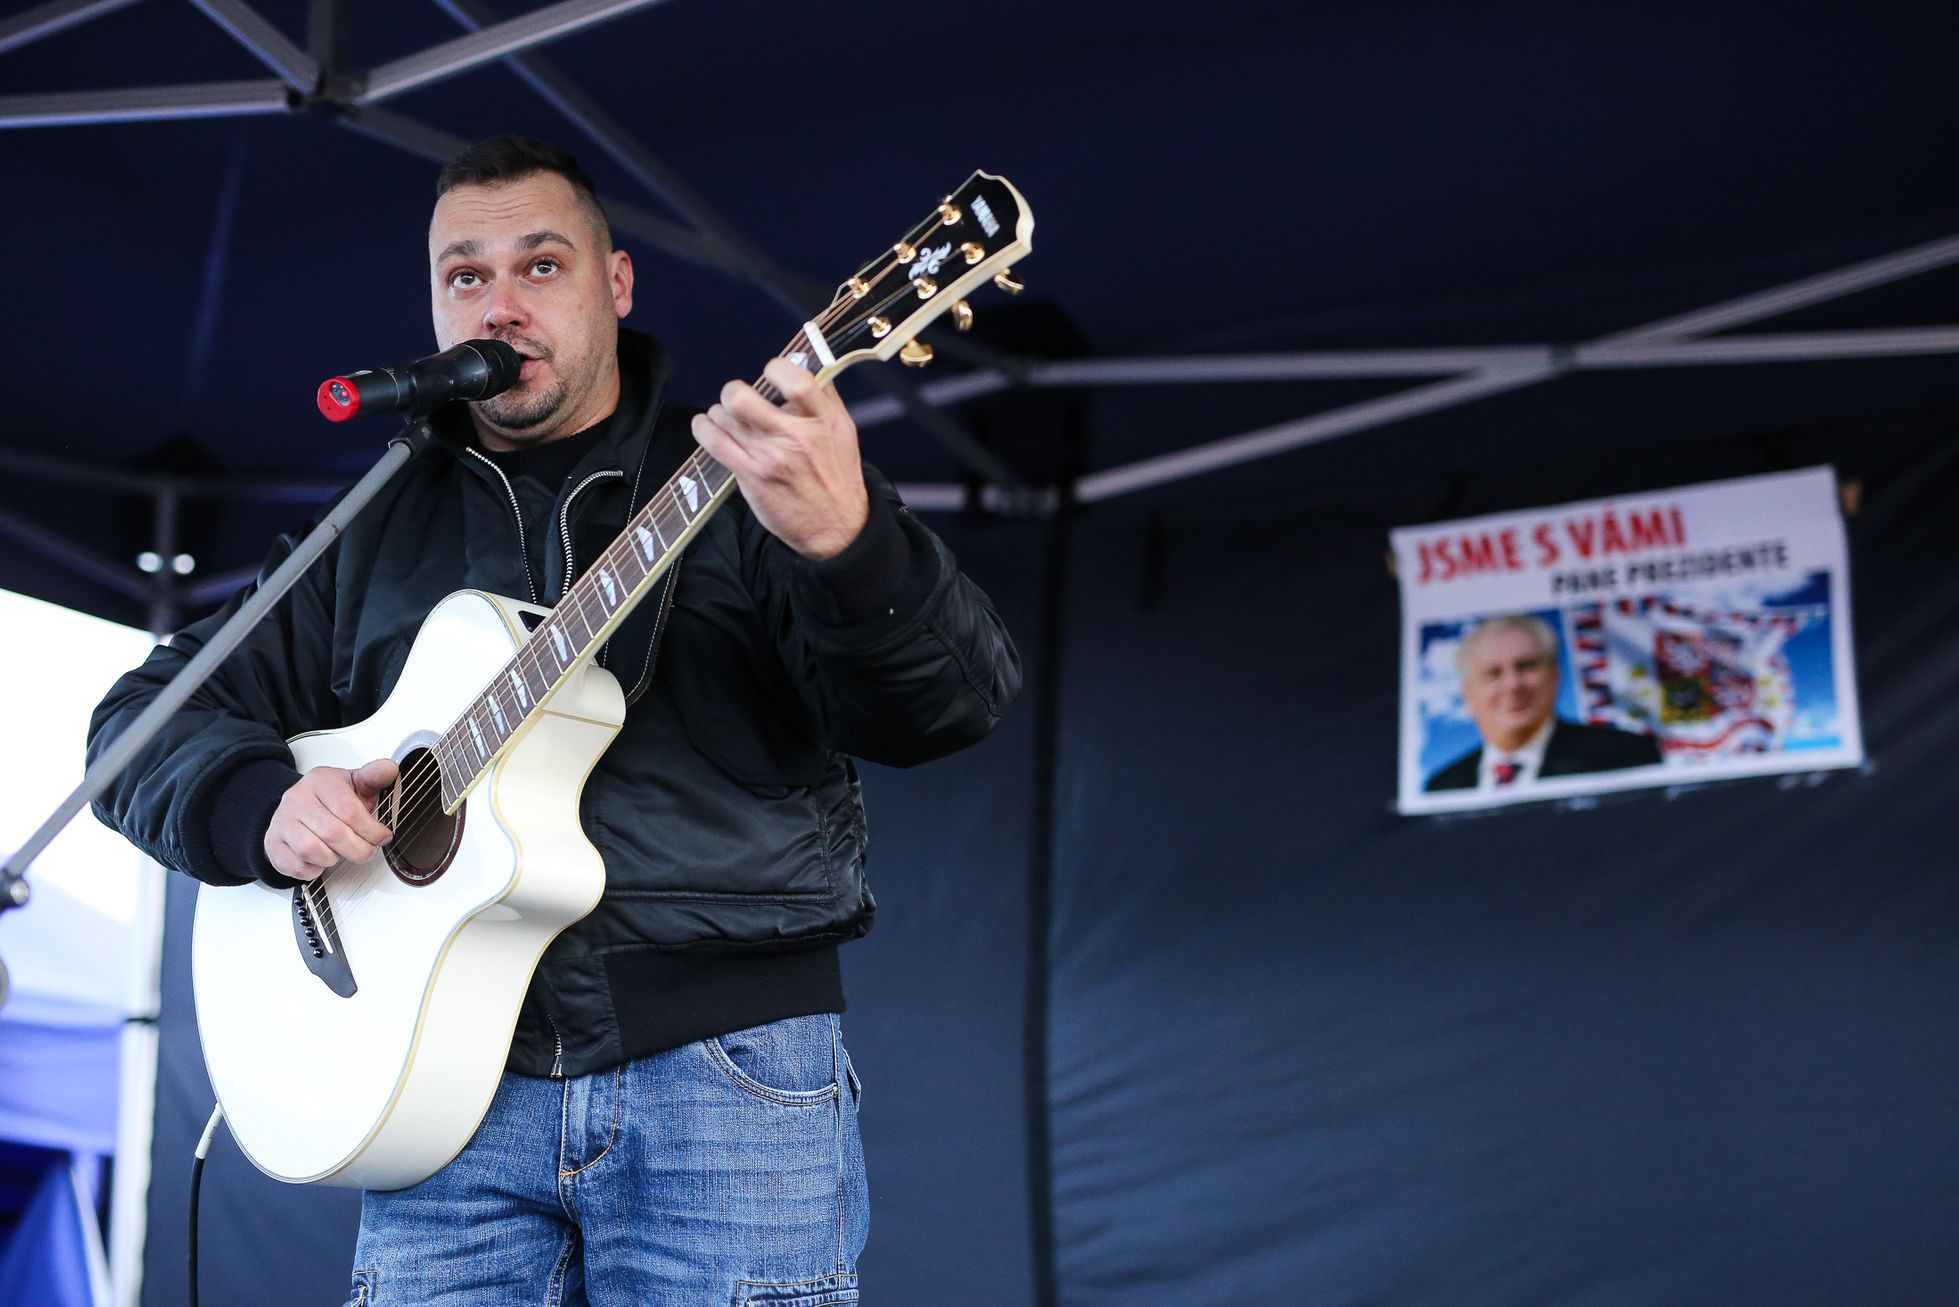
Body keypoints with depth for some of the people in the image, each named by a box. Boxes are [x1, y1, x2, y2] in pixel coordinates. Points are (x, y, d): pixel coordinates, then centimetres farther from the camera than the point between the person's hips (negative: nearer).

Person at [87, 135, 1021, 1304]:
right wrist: (260, 803, -5)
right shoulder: (374, 535, 16)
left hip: (726, 1073, -3)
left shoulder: (746, 479, 3)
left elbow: (950, 706, -11)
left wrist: (845, 544, -33)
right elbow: (144, 717, 18)